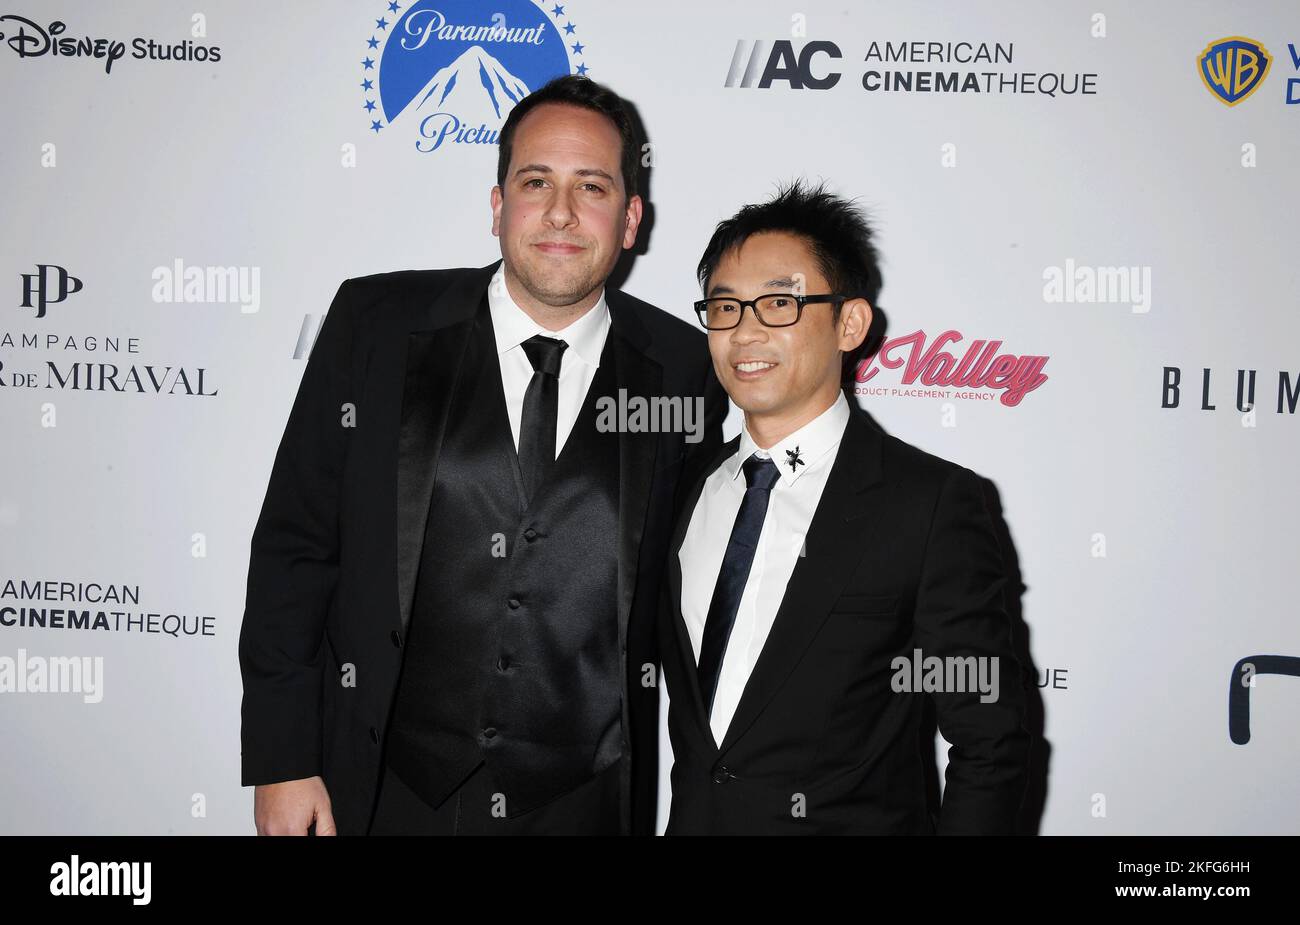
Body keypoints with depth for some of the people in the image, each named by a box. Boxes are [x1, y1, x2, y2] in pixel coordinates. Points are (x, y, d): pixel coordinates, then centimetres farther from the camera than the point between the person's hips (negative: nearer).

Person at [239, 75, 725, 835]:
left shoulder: (686, 370, -3)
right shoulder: (374, 324, -4)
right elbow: (295, 548, -3)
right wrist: (281, 761, -5)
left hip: (588, 803, 0)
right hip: (390, 792, 0)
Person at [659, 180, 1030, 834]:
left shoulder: (933, 502, -14)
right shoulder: (688, 491, 1)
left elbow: (989, 746, -13)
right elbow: (684, 700, 6)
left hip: (852, 819, -4)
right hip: (690, 817, 4)